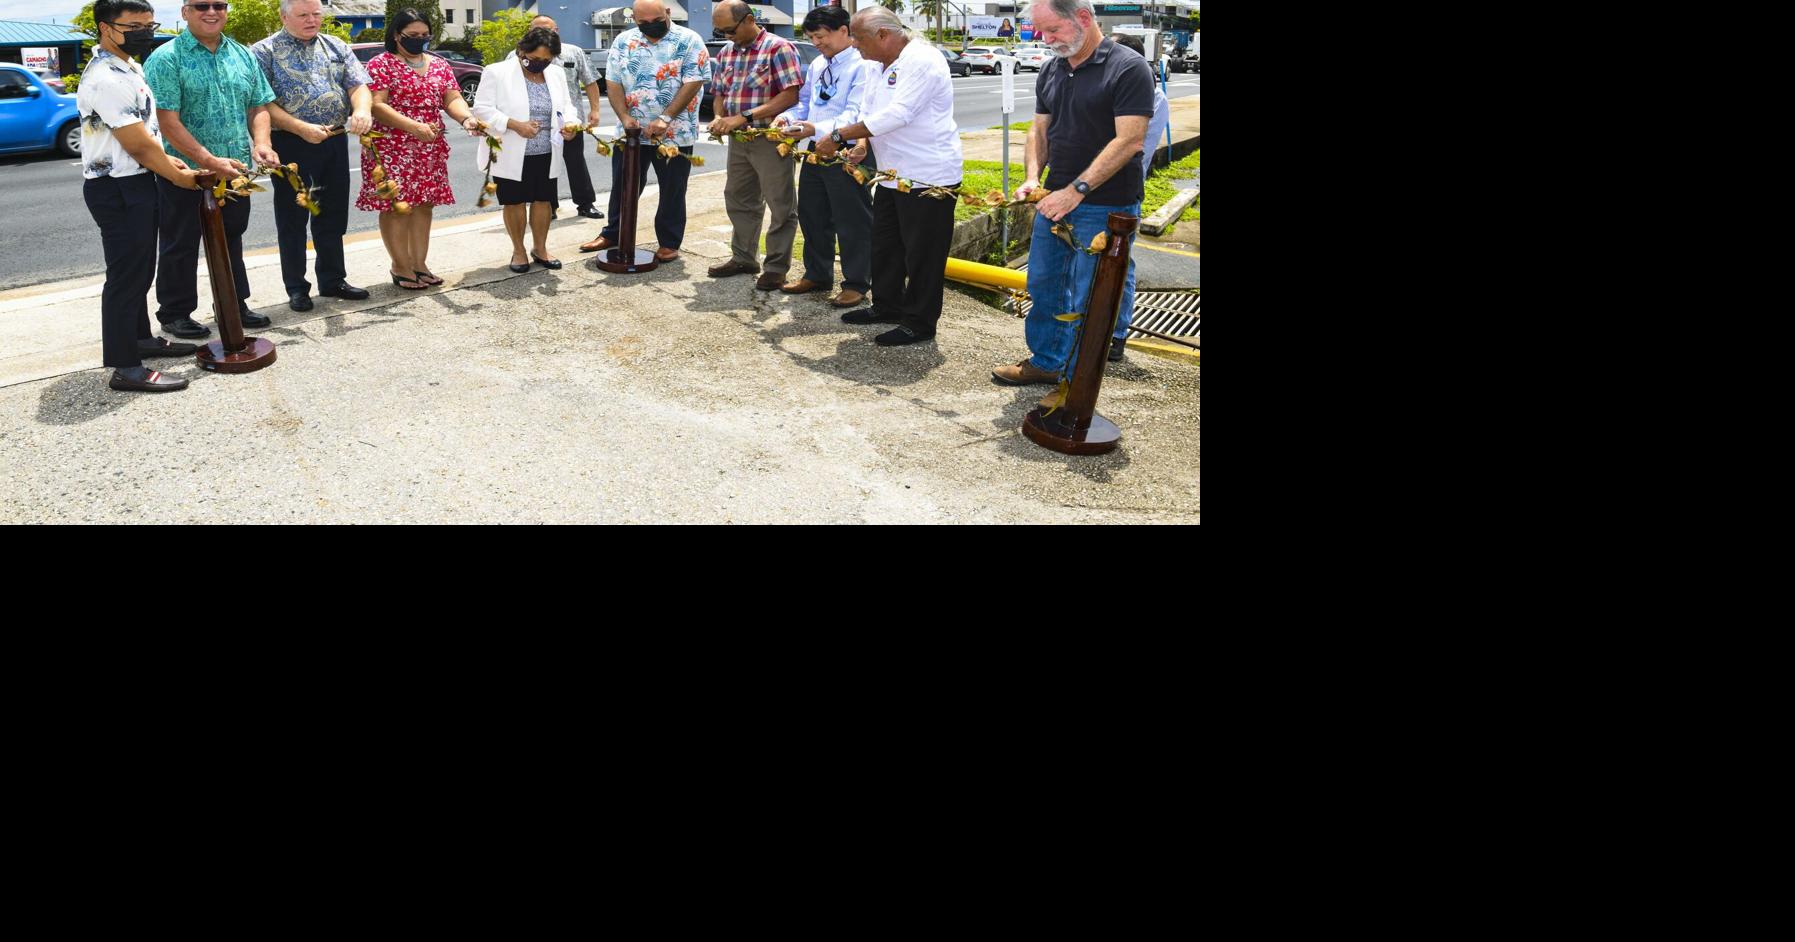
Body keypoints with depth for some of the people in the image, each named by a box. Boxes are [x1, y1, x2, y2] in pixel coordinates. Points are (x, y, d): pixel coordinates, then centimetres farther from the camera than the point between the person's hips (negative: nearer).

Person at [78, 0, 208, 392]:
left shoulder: (128, 66, 12)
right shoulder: (106, 79, -21)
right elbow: (139, 144, -20)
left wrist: (167, 161, 9)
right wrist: (179, 177, -6)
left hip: (135, 184, 10)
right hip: (116, 190, -10)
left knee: (140, 270, 20)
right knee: (126, 275, -7)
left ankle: (141, 339, 35)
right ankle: (126, 368, -3)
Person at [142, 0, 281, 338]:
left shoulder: (242, 56, 9)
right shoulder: (166, 59, -9)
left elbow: (258, 106, 11)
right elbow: (167, 121, -16)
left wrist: (261, 142, -9)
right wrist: (210, 161, -24)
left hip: (235, 171, 5)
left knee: (231, 241, 17)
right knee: (181, 246, 6)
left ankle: (234, 305, 30)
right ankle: (174, 313, 17)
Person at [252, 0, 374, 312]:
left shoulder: (336, 47, 11)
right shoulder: (264, 52, -2)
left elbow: (358, 85, 1)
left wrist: (362, 110, -21)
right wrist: (301, 128, -22)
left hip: (335, 143, 4)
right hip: (291, 146, -4)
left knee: (333, 217, 12)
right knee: (292, 219, 4)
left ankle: (333, 280, 24)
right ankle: (297, 289, 13)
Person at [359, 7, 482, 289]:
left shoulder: (439, 66, 12)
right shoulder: (380, 64, -5)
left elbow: (452, 99, 2)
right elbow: (376, 106, -14)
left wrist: (467, 118, -21)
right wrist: (414, 126, -27)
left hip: (430, 150, 5)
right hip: (392, 149, -5)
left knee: (424, 204, 8)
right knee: (396, 205, -2)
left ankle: (420, 263, 17)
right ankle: (401, 267, 5)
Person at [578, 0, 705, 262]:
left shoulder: (688, 41, -6)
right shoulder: (623, 41, 6)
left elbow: (693, 83, -13)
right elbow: (613, 82, 5)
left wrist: (665, 119, -20)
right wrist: (625, 117, -11)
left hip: (675, 133, -3)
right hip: (632, 131, 4)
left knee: (672, 191, 5)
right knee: (622, 186, 13)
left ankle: (669, 243, 17)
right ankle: (612, 234, 28)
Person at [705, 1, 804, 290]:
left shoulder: (778, 48, -11)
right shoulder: (726, 53, 11)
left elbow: (791, 95, -19)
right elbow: (720, 94, 18)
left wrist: (744, 117, -23)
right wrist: (719, 118, -7)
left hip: (771, 139, -7)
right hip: (738, 140, 7)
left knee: (781, 206, -1)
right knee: (738, 200, 14)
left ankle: (777, 267, 7)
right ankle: (743, 258, 27)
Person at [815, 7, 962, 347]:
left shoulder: (921, 61, -19)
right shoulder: (885, 66, 13)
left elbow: (896, 115, -27)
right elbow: (871, 114, 15)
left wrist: (839, 136, -23)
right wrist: (860, 144, -7)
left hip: (928, 176, -10)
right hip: (893, 175, 10)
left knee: (922, 253, -1)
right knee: (885, 245, 18)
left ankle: (919, 322, 9)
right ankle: (887, 305, 33)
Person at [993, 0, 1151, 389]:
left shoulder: (1129, 68, -13)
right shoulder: (1051, 71, 8)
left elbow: (1129, 140, -19)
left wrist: (1076, 190, -24)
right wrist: (1033, 177, -3)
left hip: (1105, 207, -7)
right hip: (1056, 198, 7)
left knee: (1087, 300, -1)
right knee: (1043, 284, 15)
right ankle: (1045, 361, 31)